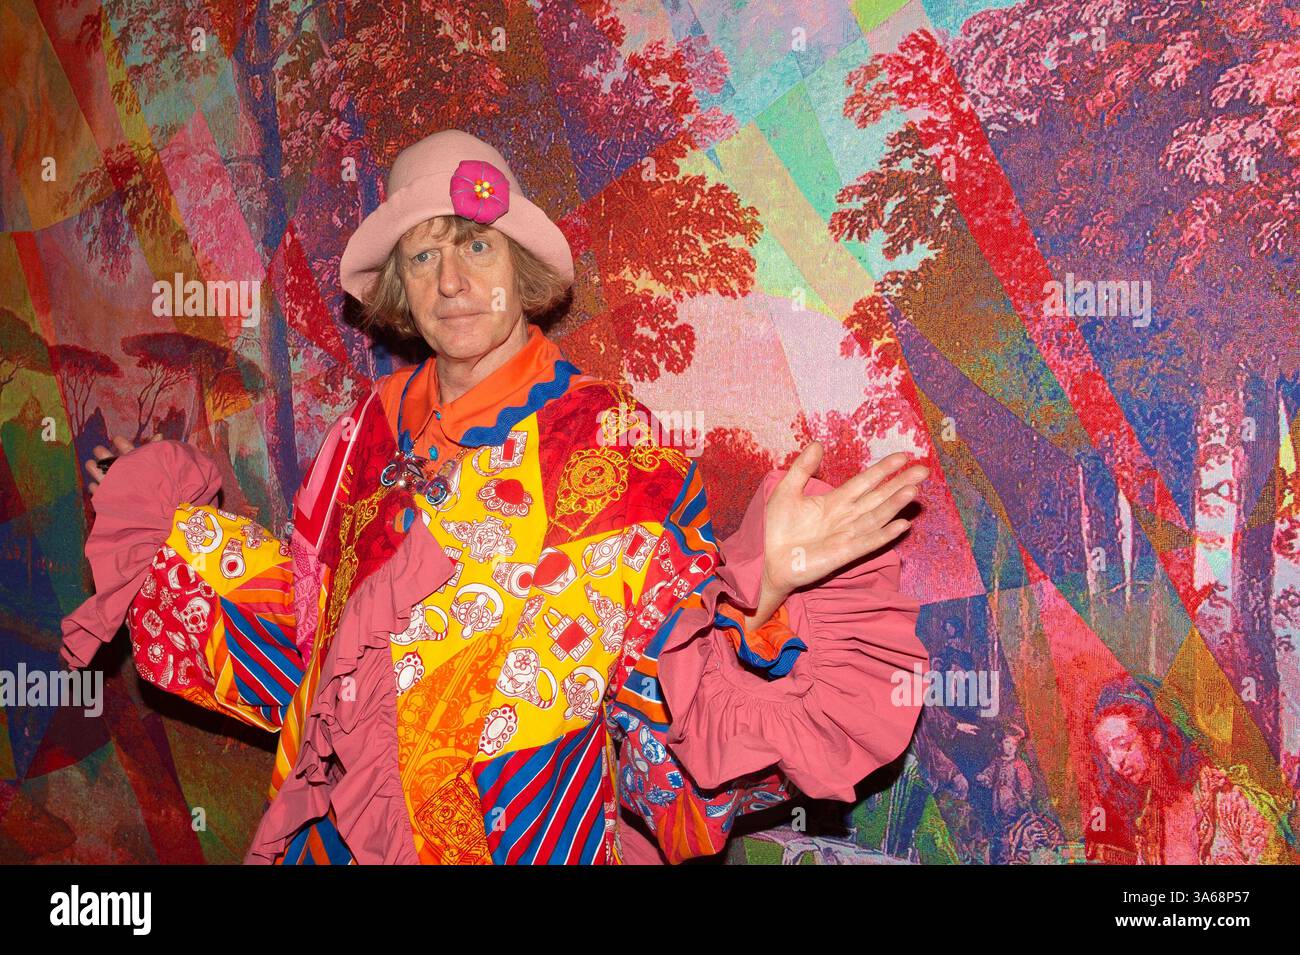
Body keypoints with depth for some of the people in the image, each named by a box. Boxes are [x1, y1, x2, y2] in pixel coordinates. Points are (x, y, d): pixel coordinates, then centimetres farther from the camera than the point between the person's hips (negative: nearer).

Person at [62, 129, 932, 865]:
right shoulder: (375, 431, 2)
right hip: (346, 826, 4)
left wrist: (760, 589, -34)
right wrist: (180, 529, 15)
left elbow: (685, 666, -16)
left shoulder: (608, 439, -12)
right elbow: (309, 627, 11)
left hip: (530, 831, -4)